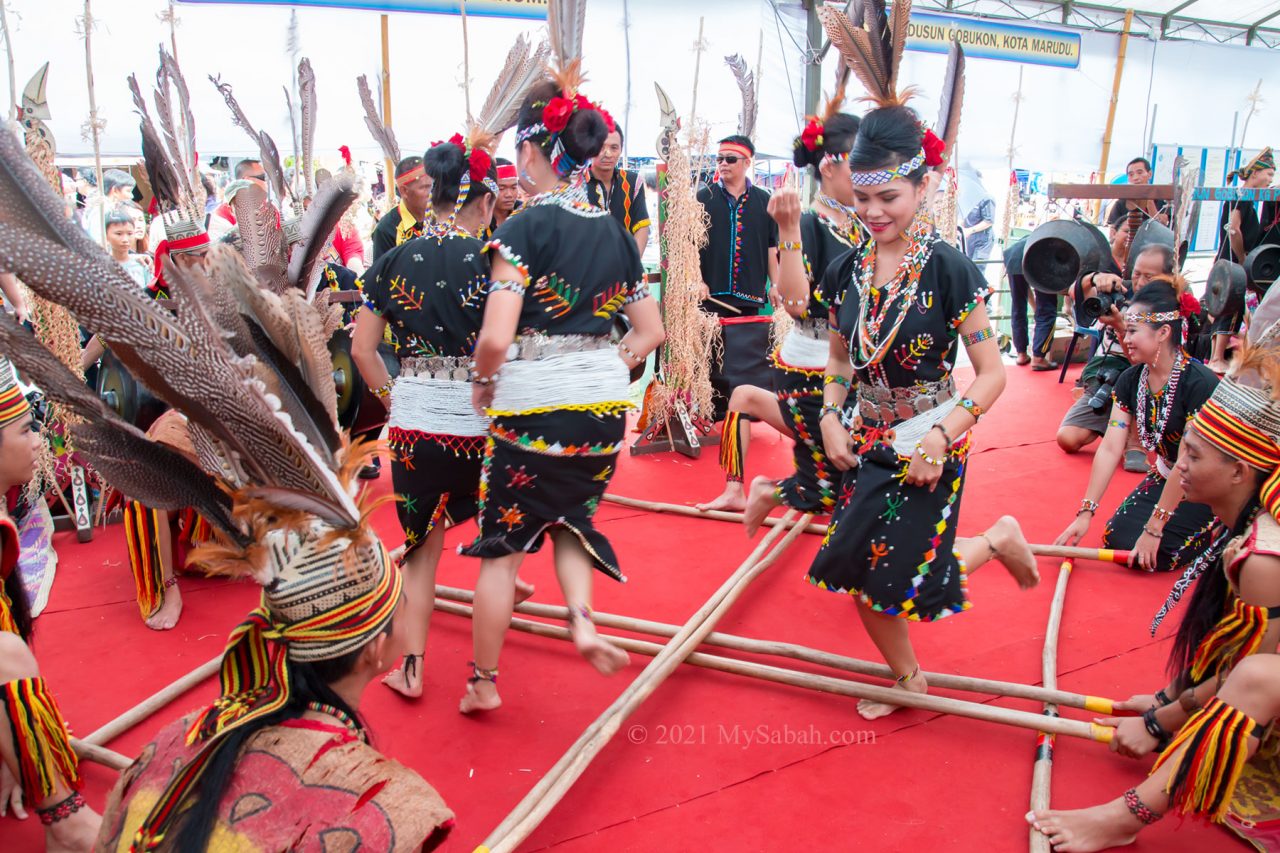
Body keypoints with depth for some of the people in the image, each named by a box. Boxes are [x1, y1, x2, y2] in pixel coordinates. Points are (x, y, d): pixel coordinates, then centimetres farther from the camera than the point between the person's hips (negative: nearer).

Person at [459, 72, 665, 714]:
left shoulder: (526, 226, -12)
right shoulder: (615, 232, 6)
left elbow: (495, 337, -21)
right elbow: (651, 330, 9)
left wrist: (483, 382, -3)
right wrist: (607, 368, 13)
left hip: (531, 403, -5)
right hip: (605, 403, 5)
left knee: (502, 543, 11)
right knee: (571, 517, 27)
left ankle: (484, 681, 24)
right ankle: (583, 621, 4)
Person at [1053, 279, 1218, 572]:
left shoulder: (1199, 383, -27)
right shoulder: (1130, 381, -6)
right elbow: (1110, 449, -9)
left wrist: (1154, 528, -23)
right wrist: (1085, 513, -14)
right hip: (1165, 478, 7)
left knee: (1147, 555, -16)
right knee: (1116, 538, -4)